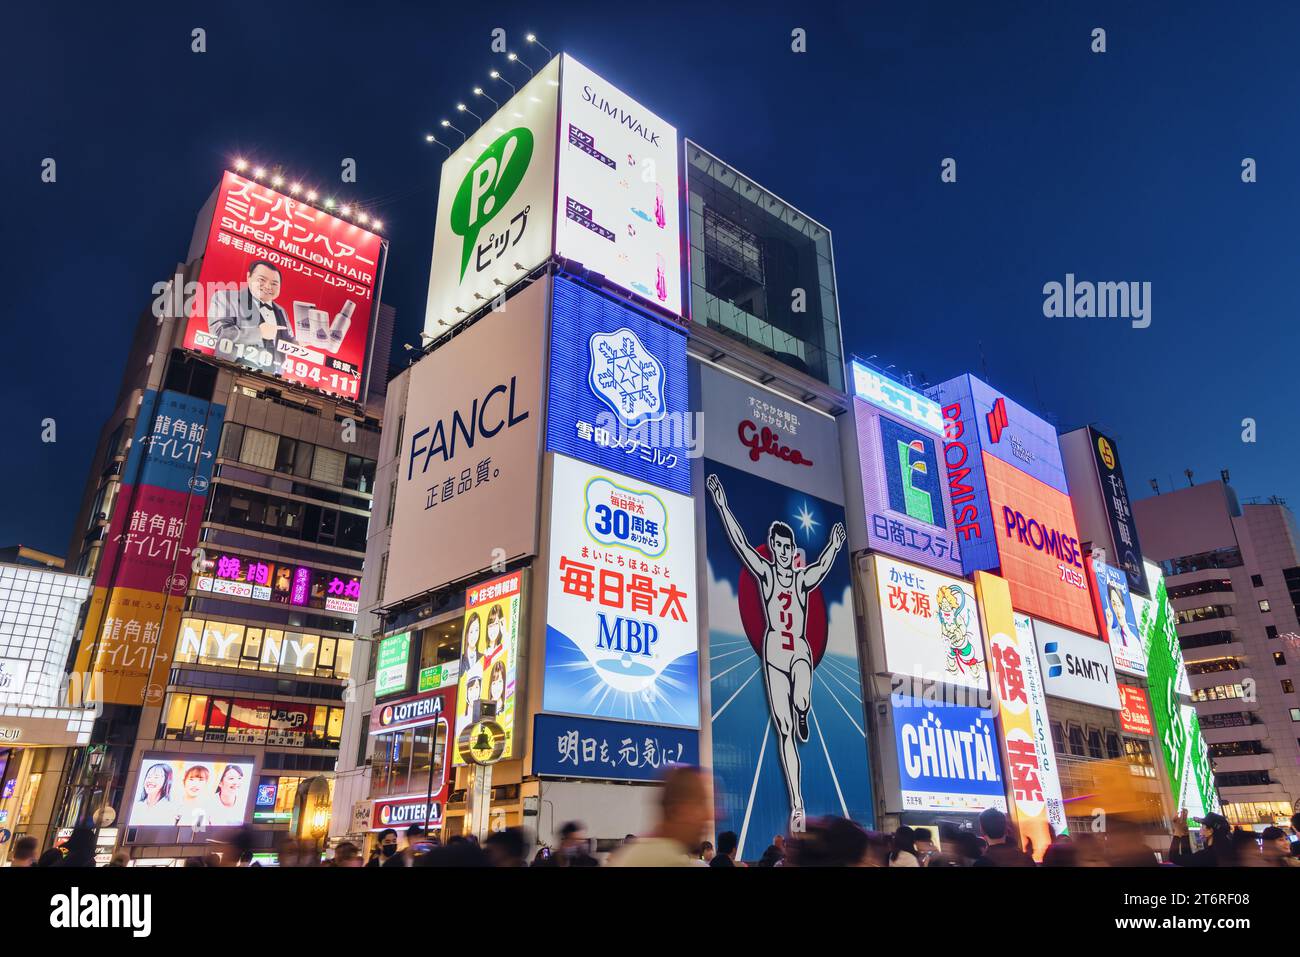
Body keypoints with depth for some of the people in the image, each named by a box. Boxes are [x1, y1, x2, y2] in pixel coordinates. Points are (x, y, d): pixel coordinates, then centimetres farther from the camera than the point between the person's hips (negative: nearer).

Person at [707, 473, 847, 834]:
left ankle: (802, 718, 9)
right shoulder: (765, 572, 5)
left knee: (801, 702, -31)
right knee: (783, 730, -2)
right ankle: (797, 804, 4)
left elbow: (822, 567, 1)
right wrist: (722, 505, -4)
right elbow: (740, 542, 0)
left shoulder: (802, 578, 13)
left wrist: (834, 546, -10)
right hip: (774, 651, -1)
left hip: (801, 651, 1)